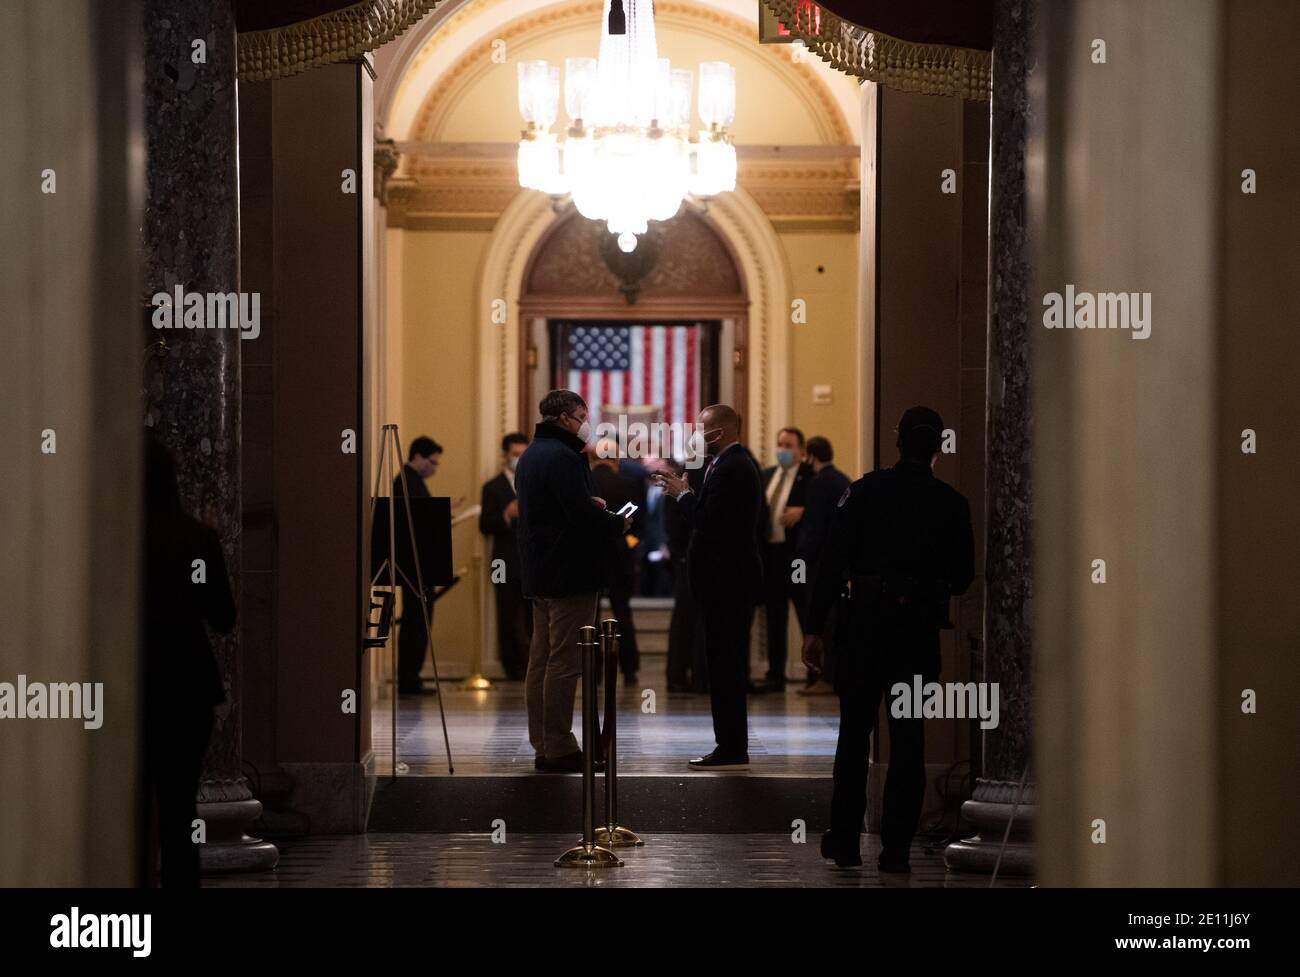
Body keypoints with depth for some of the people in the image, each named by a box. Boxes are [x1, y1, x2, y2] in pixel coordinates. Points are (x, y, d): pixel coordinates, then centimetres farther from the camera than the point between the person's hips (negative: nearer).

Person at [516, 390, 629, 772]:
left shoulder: (531, 455, 16)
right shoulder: (563, 458, -17)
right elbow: (583, 516, -22)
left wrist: (592, 506, 11)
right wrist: (618, 524, -5)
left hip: (539, 575, 10)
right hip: (569, 575, -10)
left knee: (541, 660, 11)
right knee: (564, 663, -7)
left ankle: (543, 745, 16)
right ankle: (558, 748, -5)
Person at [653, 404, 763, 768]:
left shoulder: (729, 469, -18)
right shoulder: (740, 462, 15)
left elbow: (708, 522, -23)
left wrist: (683, 493, -10)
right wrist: (686, 491, 8)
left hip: (726, 581, -11)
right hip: (734, 577, 11)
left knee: (724, 664, -6)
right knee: (728, 664, 13)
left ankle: (732, 749, -3)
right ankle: (732, 747, 18)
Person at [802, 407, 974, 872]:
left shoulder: (864, 491, -4)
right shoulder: (952, 504, 0)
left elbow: (833, 562, -6)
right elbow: (964, 576, 7)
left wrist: (815, 627, -4)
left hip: (868, 624, -1)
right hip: (922, 630, 1)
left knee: (854, 734, 10)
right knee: (908, 740, 6)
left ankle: (845, 840, 12)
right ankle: (896, 847, 4)